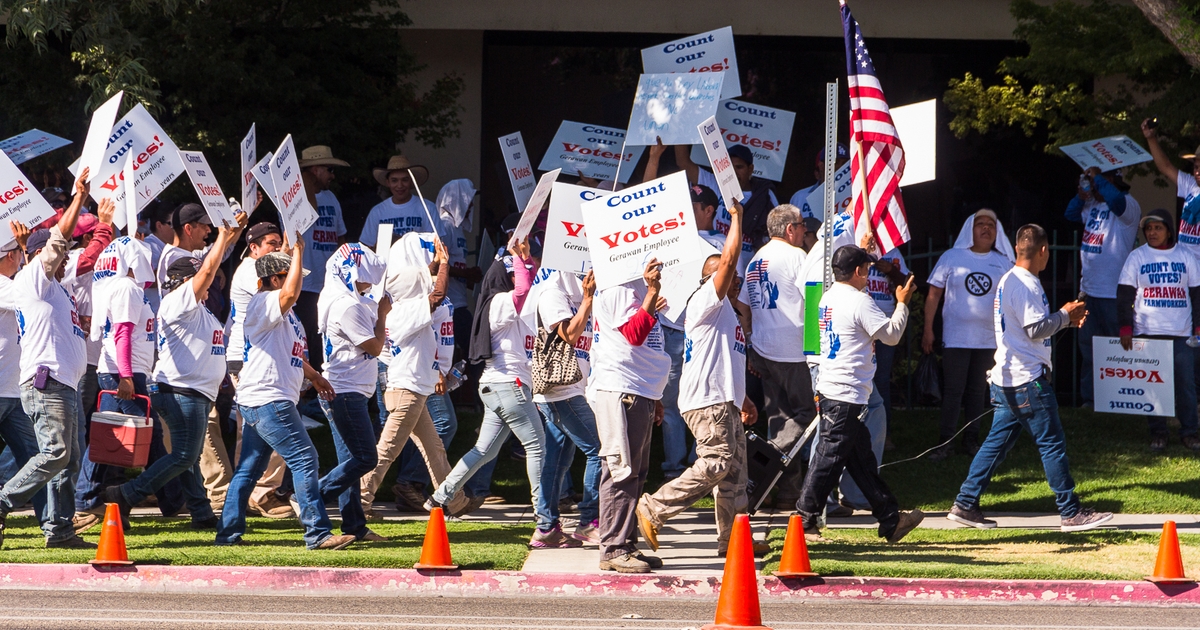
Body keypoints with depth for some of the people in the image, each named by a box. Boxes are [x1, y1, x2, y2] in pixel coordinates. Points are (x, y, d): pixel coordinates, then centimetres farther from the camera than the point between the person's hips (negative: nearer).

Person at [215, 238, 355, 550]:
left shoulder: (282, 311, 20)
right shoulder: (264, 302, -12)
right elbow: (290, 293, -33)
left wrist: (313, 375, 37)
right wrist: (298, 252, -27)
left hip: (257, 403, 11)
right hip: (268, 400, -11)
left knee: (249, 467, 12)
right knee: (304, 458, -12)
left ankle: (228, 533, 15)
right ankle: (317, 533, -14)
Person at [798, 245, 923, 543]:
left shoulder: (829, 298, 12)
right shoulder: (859, 301, -15)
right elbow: (891, 335, -12)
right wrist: (902, 304, 2)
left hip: (829, 391, 10)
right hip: (846, 395, -10)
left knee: (862, 459, 13)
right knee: (829, 457, -6)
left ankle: (890, 519, 19)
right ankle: (804, 521, -4)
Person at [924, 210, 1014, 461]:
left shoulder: (1003, 262, 6)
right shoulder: (952, 258, 1)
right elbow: (934, 294, 2)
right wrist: (928, 330, -2)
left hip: (989, 339, 2)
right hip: (956, 337, -2)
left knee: (978, 391, 8)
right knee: (953, 391, -4)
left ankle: (971, 440, 16)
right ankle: (945, 442, -1)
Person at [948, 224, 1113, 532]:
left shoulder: (1008, 281, 15)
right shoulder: (1026, 285, -16)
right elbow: (1036, 329, -19)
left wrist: (1063, 318, 14)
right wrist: (1065, 316, -5)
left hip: (1007, 378, 10)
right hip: (1028, 379, -10)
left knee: (997, 442, 11)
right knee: (1052, 443, -4)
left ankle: (965, 504, 10)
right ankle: (1072, 513, -1)